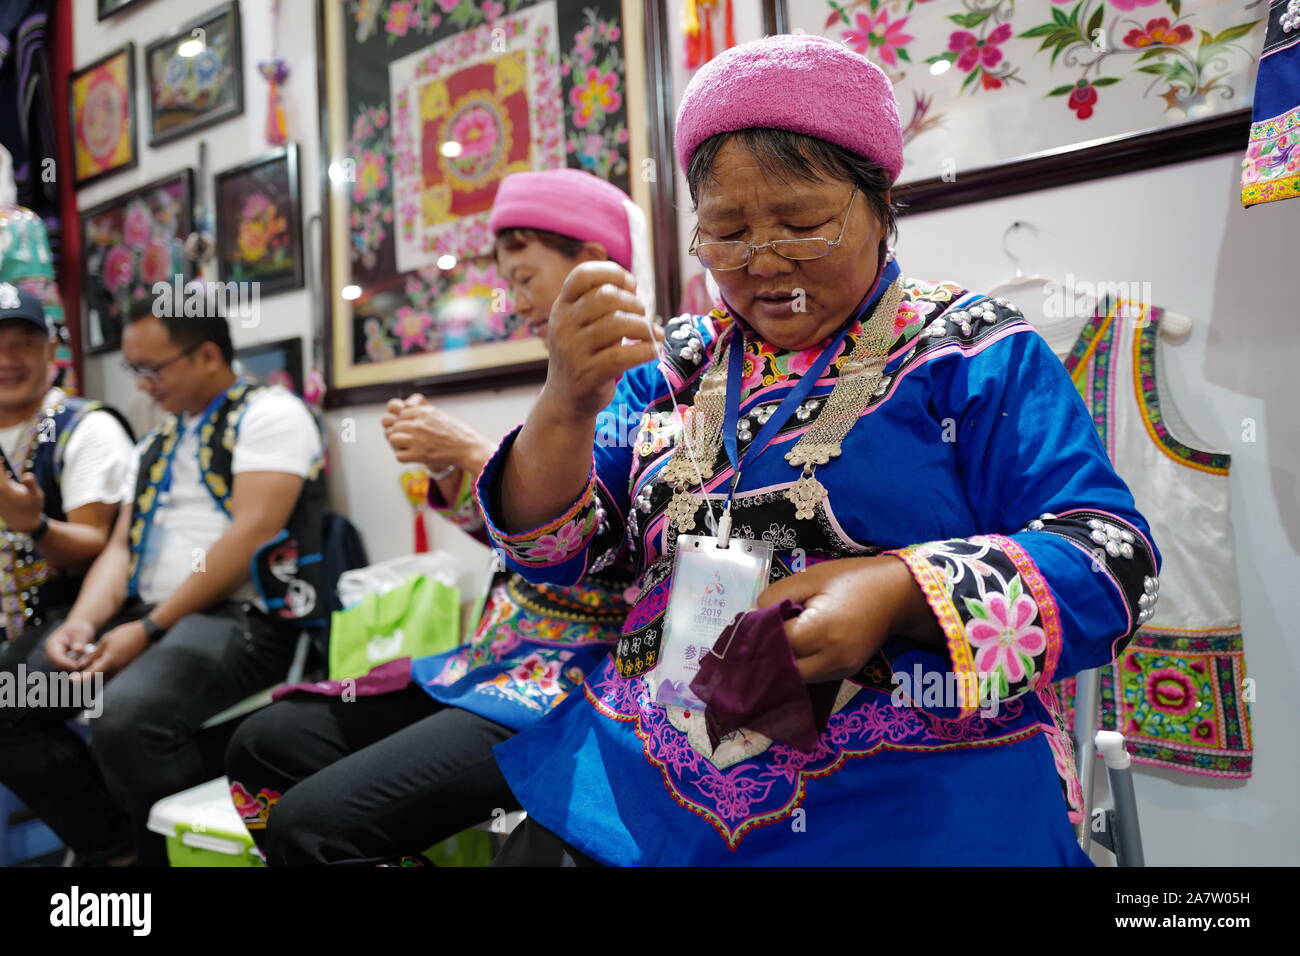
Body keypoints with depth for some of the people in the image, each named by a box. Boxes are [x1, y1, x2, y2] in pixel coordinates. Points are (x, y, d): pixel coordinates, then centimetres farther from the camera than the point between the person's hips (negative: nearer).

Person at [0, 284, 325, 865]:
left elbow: (249, 537, -15)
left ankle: (173, 852, -8)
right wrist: (83, 620, -6)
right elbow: (120, 546, 16)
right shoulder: (154, 444, 21)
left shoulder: (269, 414, -4)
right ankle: (114, 849, 6)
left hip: (243, 618, -8)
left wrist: (149, 630, -17)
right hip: (146, 617, 9)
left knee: (128, 717, -34)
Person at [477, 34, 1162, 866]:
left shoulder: (971, 353, 1)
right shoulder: (672, 363, 12)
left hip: (914, 809, -2)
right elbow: (550, 552, 8)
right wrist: (566, 406, -11)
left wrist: (899, 592, -22)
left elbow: (1116, 559, -6)